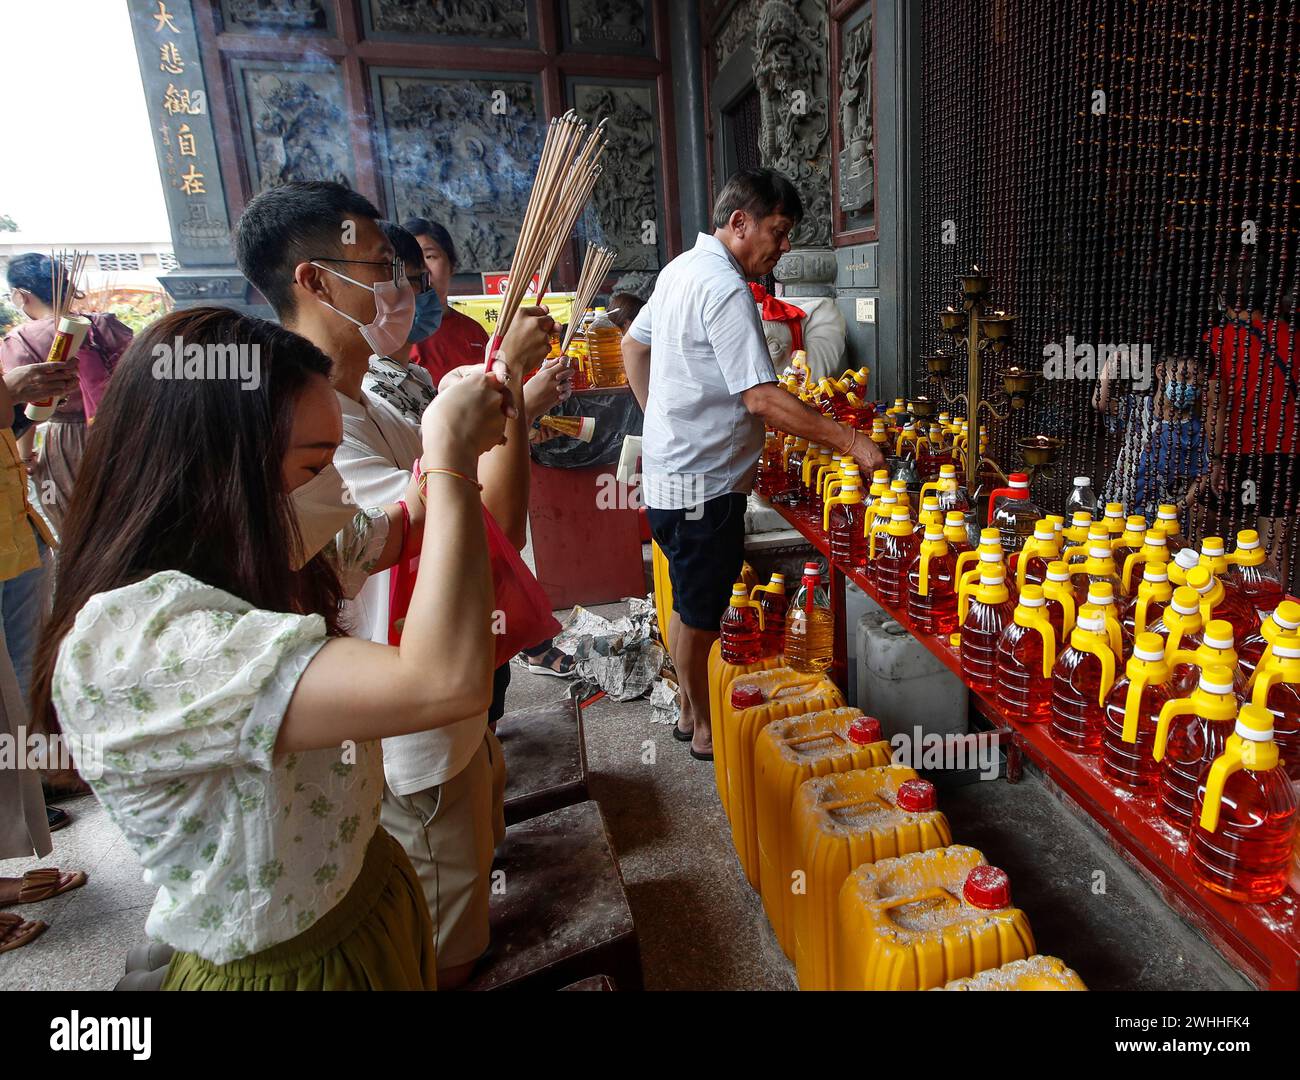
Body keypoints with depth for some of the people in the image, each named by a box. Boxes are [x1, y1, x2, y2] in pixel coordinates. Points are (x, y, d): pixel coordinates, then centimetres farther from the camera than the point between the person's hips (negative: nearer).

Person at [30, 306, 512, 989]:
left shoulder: (260, 558, -8)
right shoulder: (132, 639, -32)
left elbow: (408, 524, 11)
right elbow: (446, 682, -43)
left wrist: (465, 438, -8)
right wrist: (450, 456, -33)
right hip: (282, 964, -7)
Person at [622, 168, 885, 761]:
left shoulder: (682, 268, 11)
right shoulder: (725, 289, -20)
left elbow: (633, 344, 21)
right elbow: (762, 399, -27)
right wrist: (851, 442, -23)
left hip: (668, 466, 10)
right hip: (701, 484, -10)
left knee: (689, 602, 20)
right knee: (699, 612, 5)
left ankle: (690, 710, 37)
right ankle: (707, 729, 23)